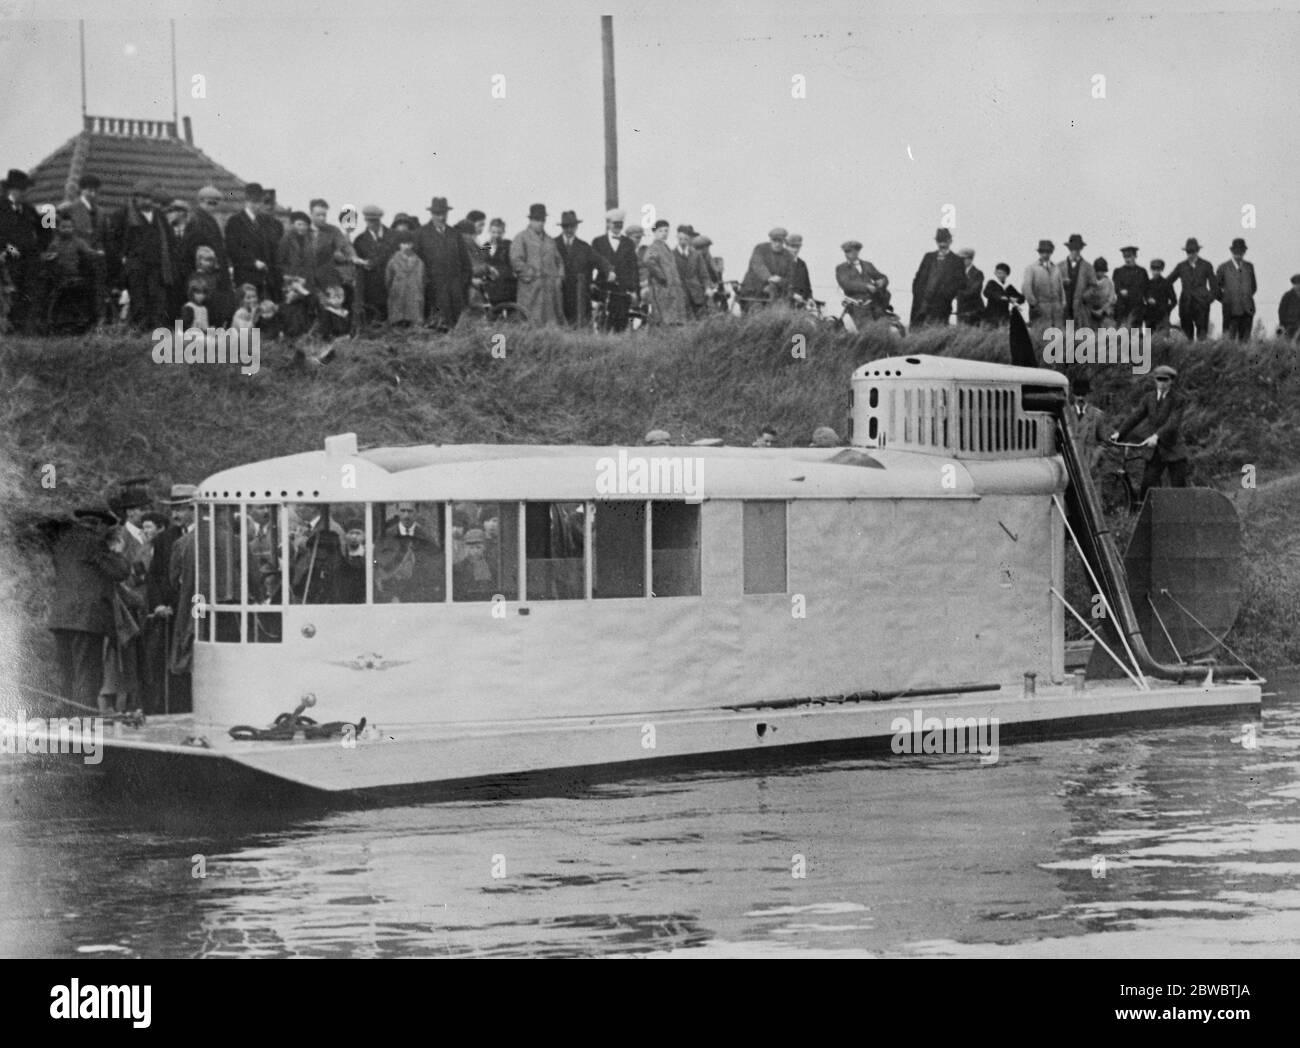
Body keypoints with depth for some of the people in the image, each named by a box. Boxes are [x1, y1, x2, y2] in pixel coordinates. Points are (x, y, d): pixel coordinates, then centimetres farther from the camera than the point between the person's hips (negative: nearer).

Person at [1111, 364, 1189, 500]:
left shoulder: (1179, 400, -6)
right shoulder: (1149, 398, 9)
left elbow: (1173, 423, -20)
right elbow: (1136, 417, 1)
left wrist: (1156, 436, -35)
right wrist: (1119, 433, -14)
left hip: (1174, 451, -4)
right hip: (1155, 452, 4)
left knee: (1179, 488, -1)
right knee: (1147, 485, -7)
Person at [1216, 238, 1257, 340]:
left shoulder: (1249, 267, 12)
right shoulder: (1224, 268, 2)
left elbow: (1254, 286, 25)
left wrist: (1248, 297, 14)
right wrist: (1223, 299, 6)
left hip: (1247, 309, 3)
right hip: (1231, 310, -3)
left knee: (1245, 339, 1)